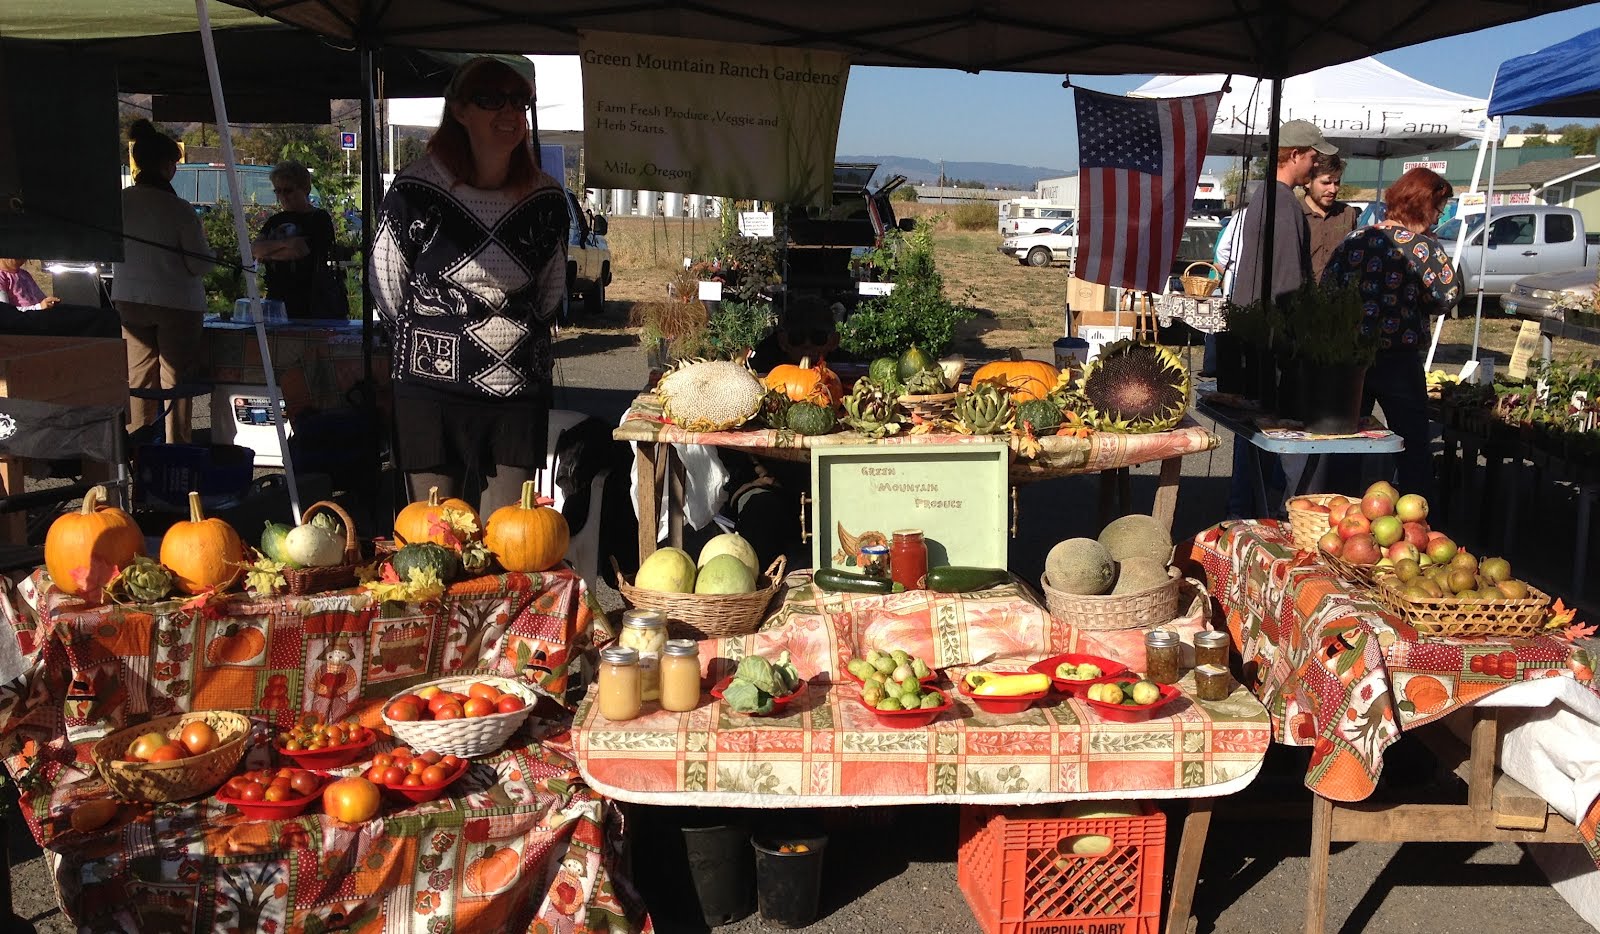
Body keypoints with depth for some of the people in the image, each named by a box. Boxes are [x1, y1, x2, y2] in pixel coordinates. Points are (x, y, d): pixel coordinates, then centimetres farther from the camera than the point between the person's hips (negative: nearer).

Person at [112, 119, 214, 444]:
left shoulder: (120, 202, -5)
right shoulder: (179, 209, -18)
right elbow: (201, 264, -13)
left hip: (128, 299, 4)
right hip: (176, 302, -4)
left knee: (138, 378, 13)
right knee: (176, 380, 6)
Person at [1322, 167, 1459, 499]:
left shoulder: (1354, 240, 4)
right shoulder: (1424, 246, -9)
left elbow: (1326, 288, 6)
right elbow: (1446, 296, -10)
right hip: (1399, 360, -4)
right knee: (1415, 448, 7)